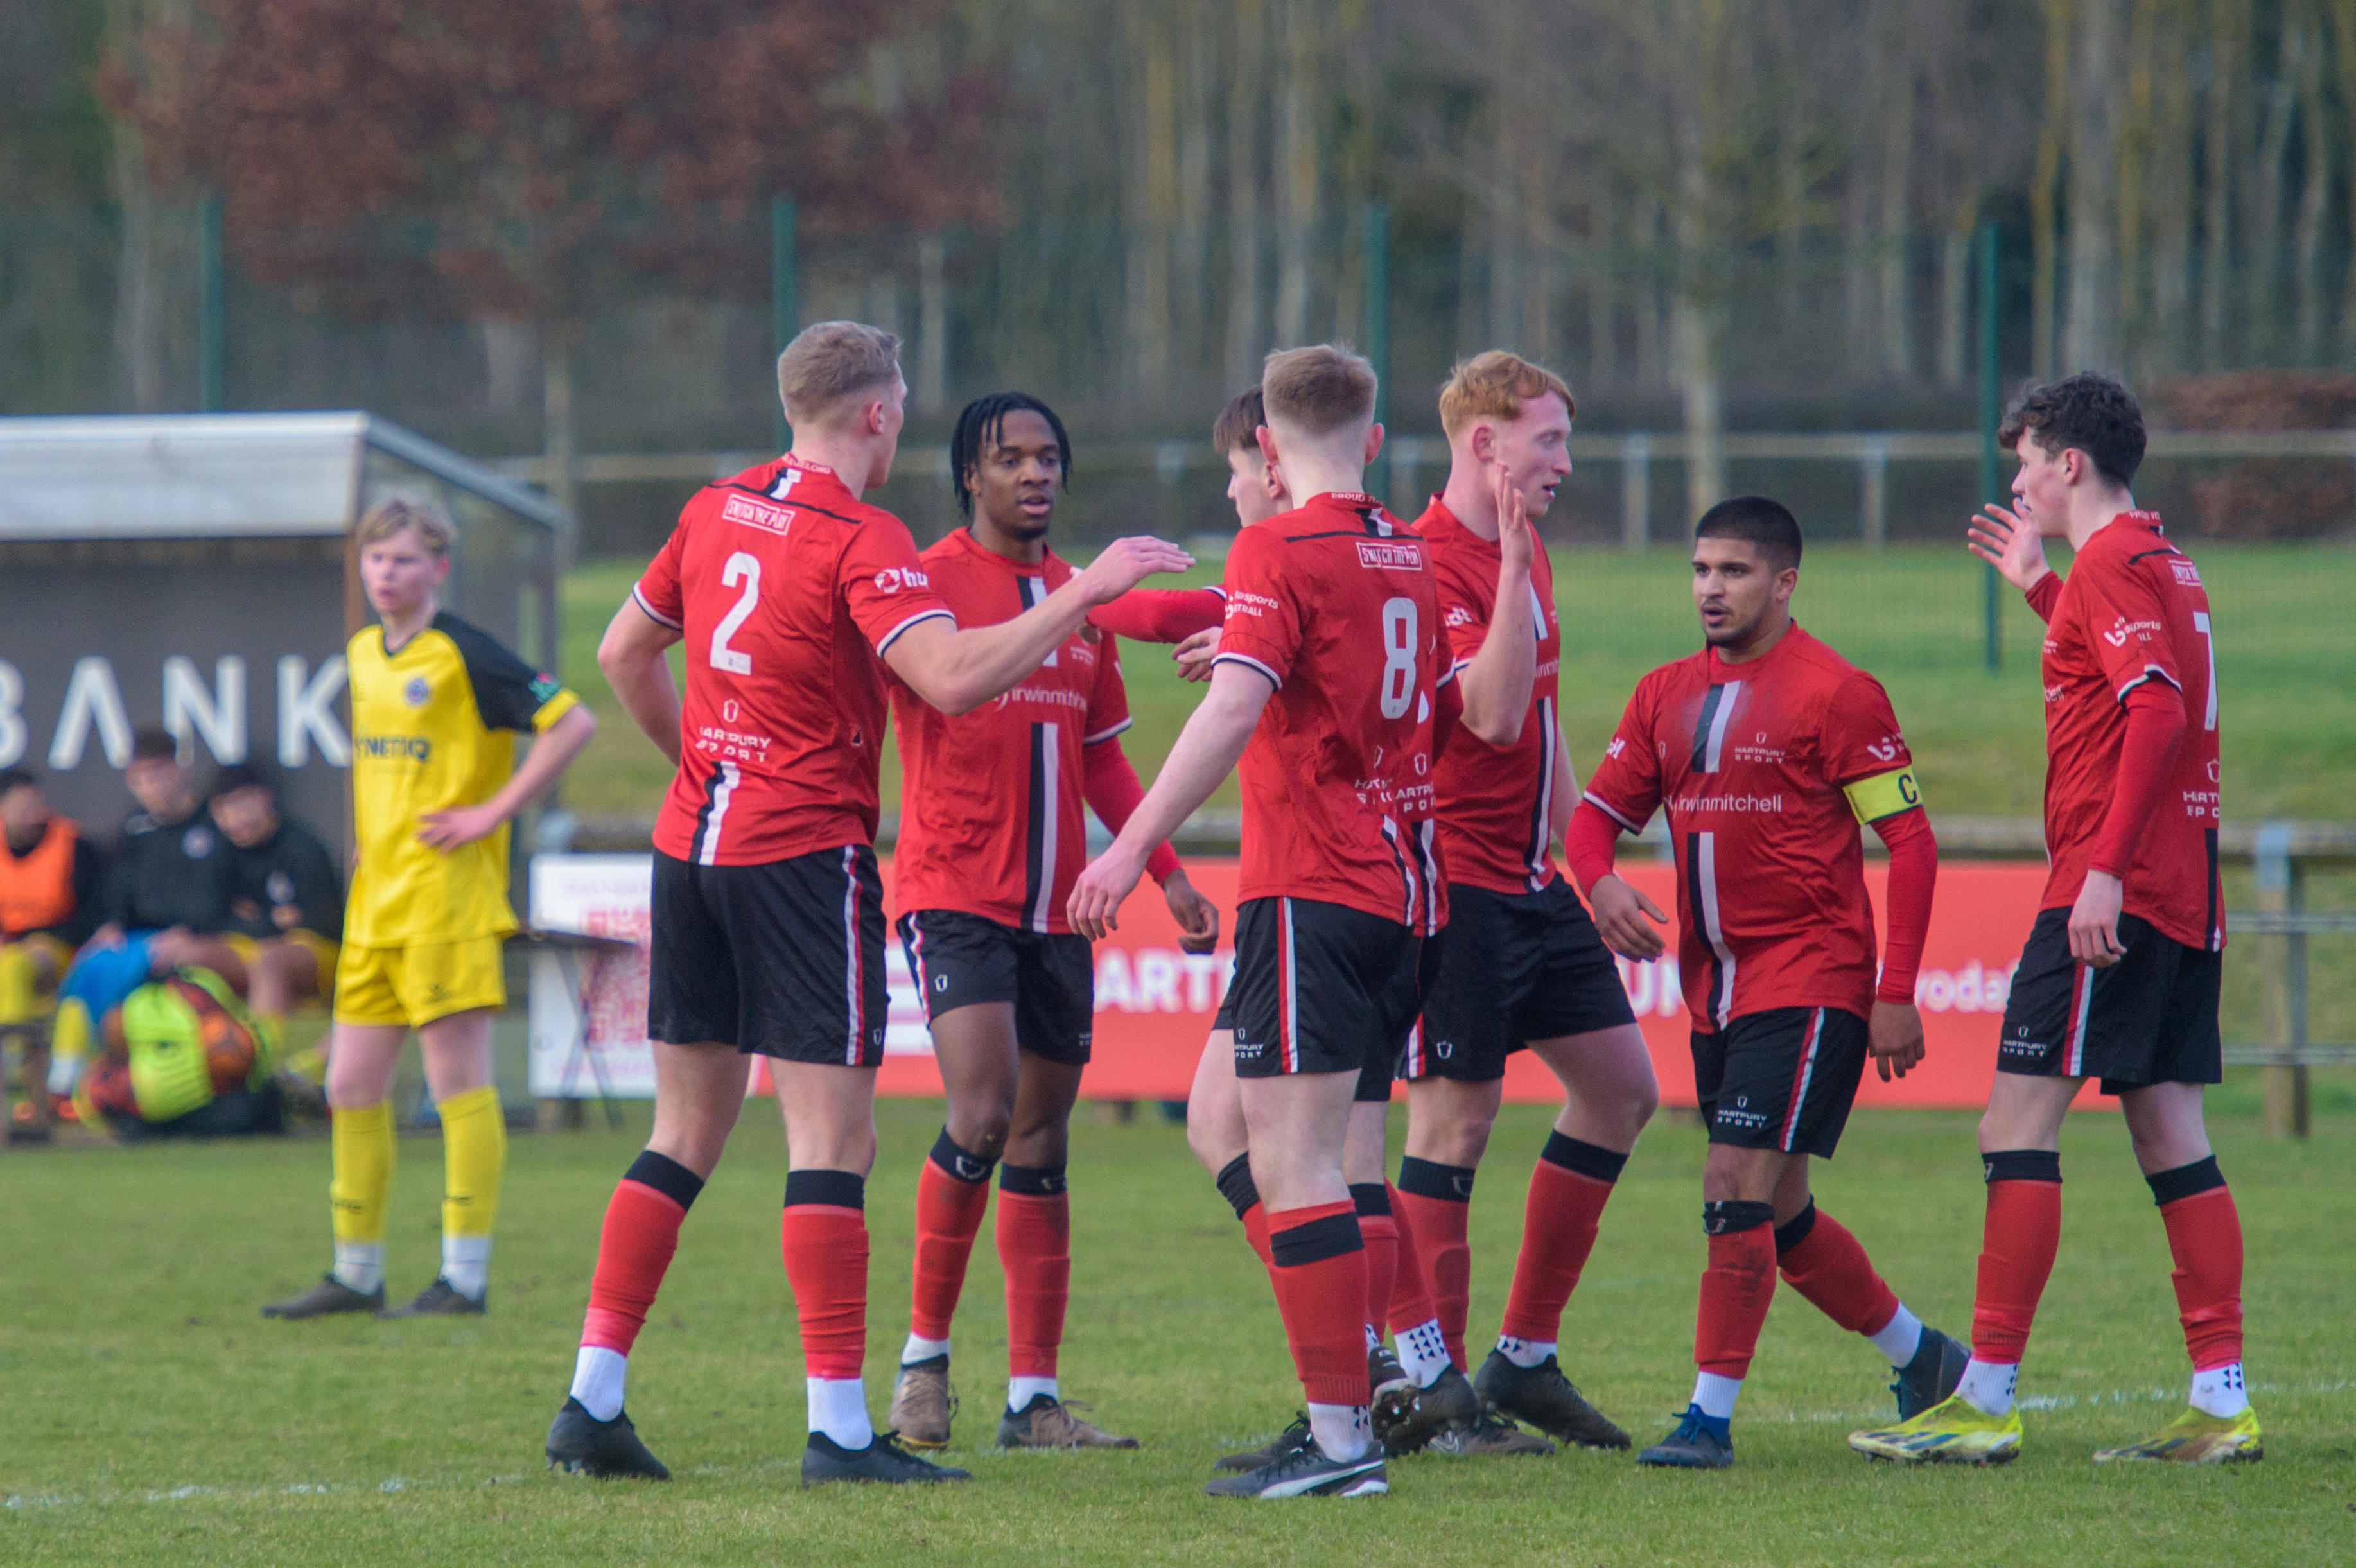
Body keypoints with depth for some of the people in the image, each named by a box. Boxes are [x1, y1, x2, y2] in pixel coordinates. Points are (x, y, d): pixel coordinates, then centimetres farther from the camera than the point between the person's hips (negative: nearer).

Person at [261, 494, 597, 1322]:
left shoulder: (464, 656, -11)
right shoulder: (362, 655, 13)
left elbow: (573, 724, -16)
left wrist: (495, 812, -15)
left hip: (447, 897, -8)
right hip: (375, 898, 8)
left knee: (458, 1080, -6)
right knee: (352, 1086, 9)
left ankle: (465, 1277, -4)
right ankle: (356, 1272, 17)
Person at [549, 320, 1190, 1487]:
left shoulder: (719, 511, 11)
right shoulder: (860, 539, -13)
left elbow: (625, 654, 20)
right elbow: (952, 679, -25)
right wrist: (1084, 592, -20)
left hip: (694, 842, 8)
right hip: (805, 853, -8)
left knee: (686, 1132, 13)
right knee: (832, 1139, -5)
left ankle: (592, 1401, 9)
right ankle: (839, 1428, -9)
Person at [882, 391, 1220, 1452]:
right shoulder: (930, 581, -4)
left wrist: (1167, 875, 17)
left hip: (1054, 908, 6)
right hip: (954, 896, -6)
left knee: (1041, 1147, 6)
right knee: (982, 1117, -19)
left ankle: (1034, 1398, 9)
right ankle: (924, 1354, -3)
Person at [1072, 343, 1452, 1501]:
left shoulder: (1280, 550, -9)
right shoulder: (1412, 559, 14)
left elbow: (1233, 710, -21)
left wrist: (1135, 844, -22)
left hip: (1311, 886, -8)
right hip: (1405, 886, 8)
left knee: (1290, 1158, -10)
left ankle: (1340, 1437, -16)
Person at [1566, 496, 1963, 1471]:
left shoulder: (1837, 695, -8)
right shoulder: (1667, 695, 12)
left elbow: (1910, 842, -8)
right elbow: (1599, 811, 15)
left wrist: (1896, 995, -13)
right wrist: (1600, 883, -10)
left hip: (1809, 981, -7)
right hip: (1716, 986, 7)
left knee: (1739, 1192, -15)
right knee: (1777, 1215, 14)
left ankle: (1711, 1416, -12)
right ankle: (1919, 1357, 32)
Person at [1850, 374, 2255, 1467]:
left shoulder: (2112, 565, -11)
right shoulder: (2163, 564, 18)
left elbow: (2158, 709, -24)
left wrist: (2105, 868, -28)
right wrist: (2038, 586, 37)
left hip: (2113, 895, -10)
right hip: (2185, 895, 10)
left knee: (2018, 1125, -8)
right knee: (2171, 1140, 8)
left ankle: (1986, 1400, -11)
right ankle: (2222, 1402, 4)